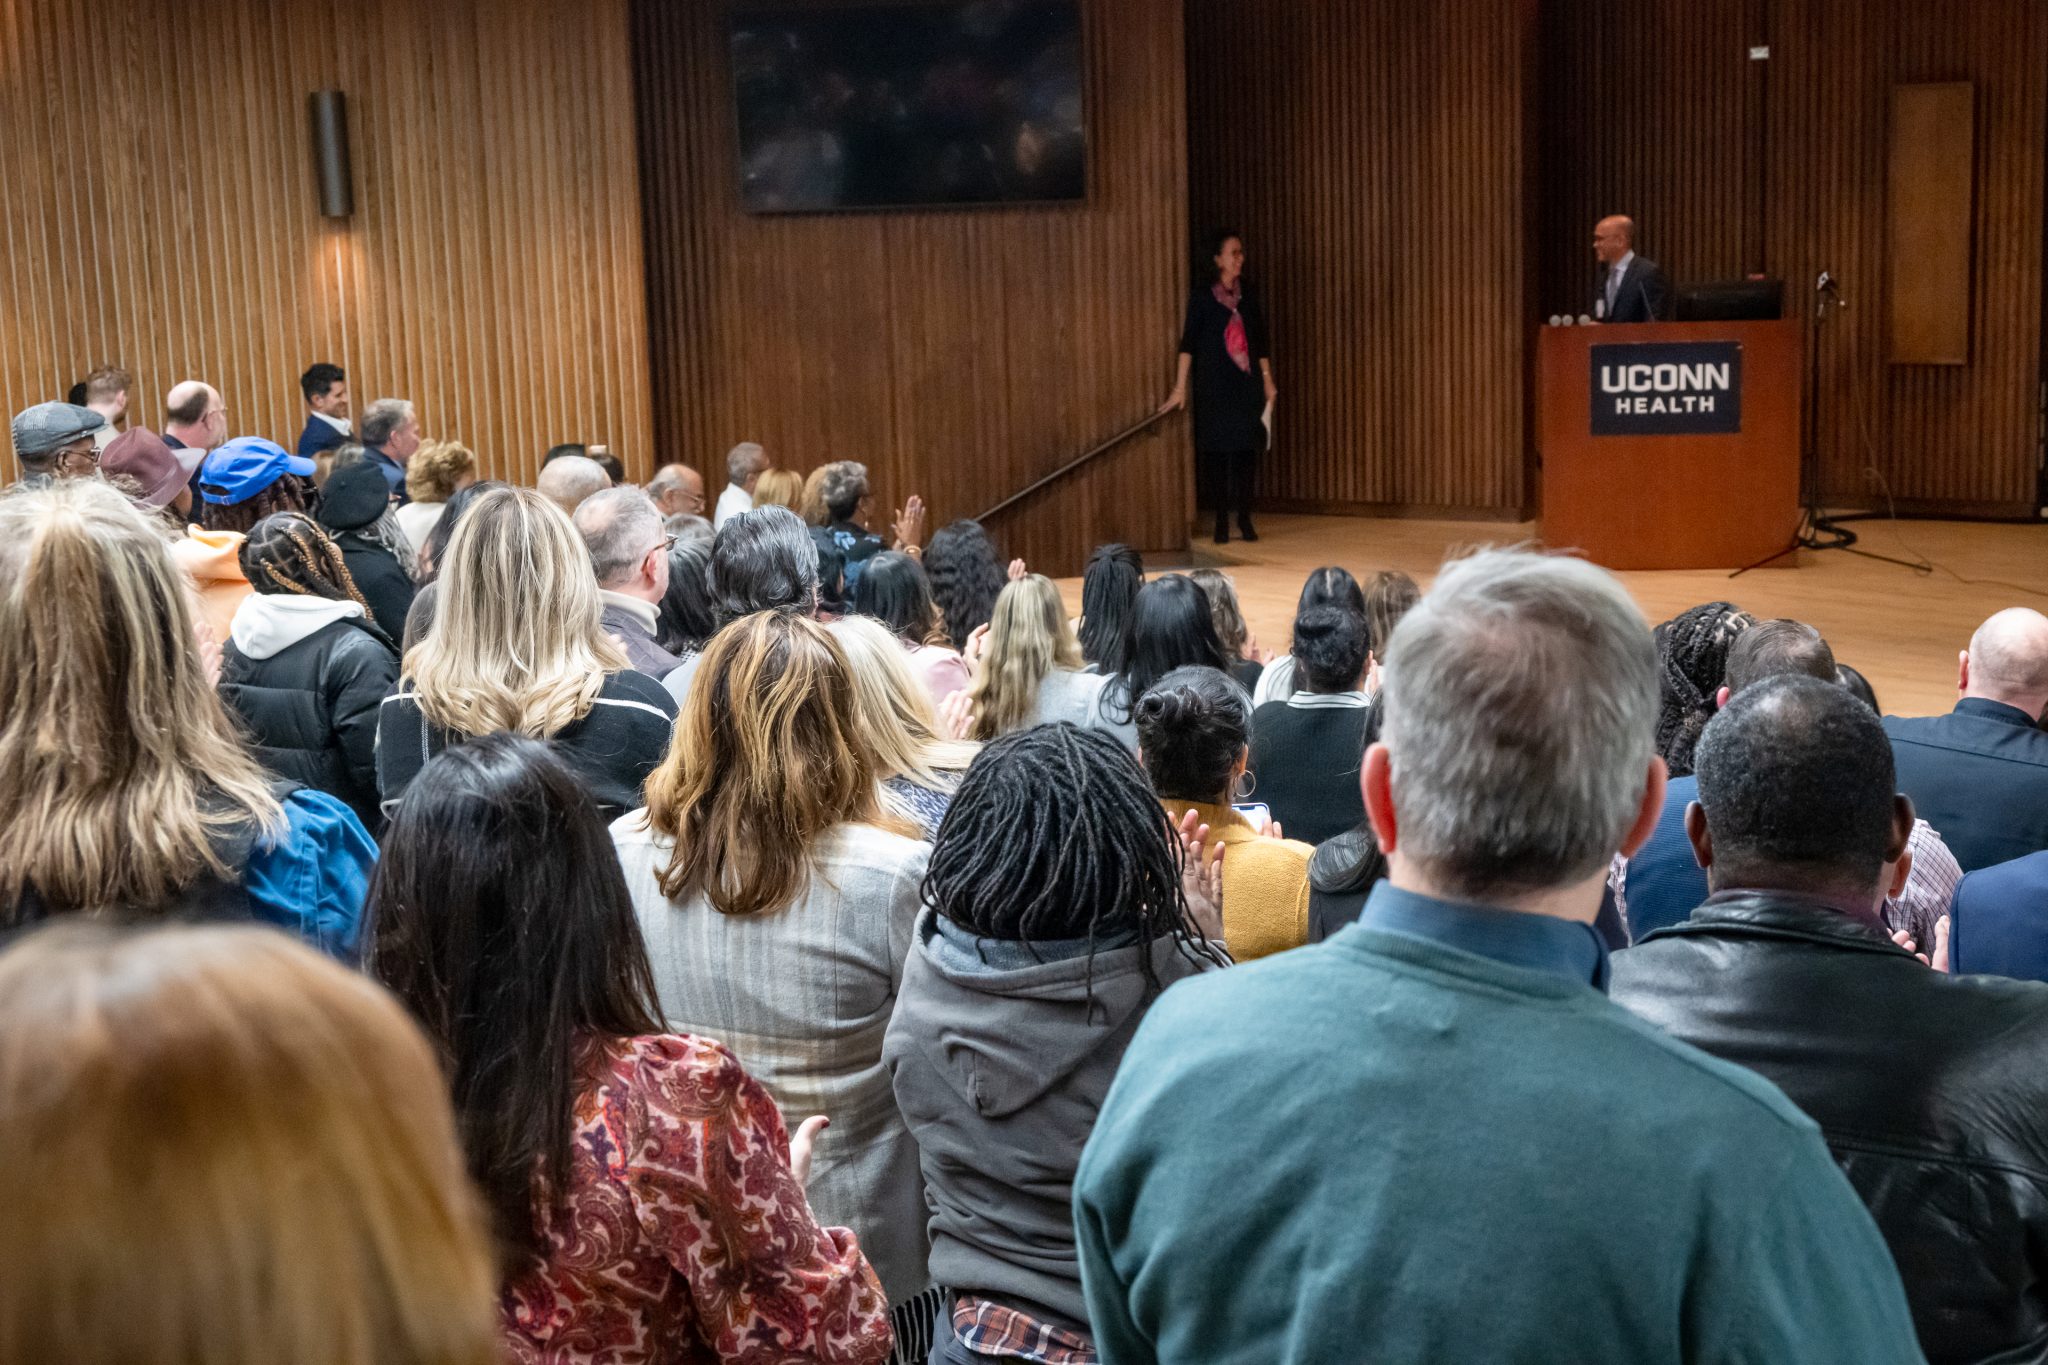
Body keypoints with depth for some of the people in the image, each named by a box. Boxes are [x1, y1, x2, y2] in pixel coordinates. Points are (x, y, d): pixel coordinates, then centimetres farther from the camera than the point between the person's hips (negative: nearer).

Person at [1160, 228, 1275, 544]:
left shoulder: (1249, 295, 8)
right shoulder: (1203, 295, -4)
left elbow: (1260, 341, 14)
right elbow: (1188, 342, -7)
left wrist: (1267, 380, 12)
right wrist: (1180, 387, -11)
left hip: (1247, 383, 3)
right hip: (1214, 385, -3)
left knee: (1247, 449, 0)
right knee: (1217, 450, -2)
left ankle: (1244, 518, 9)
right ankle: (1222, 521, 6)